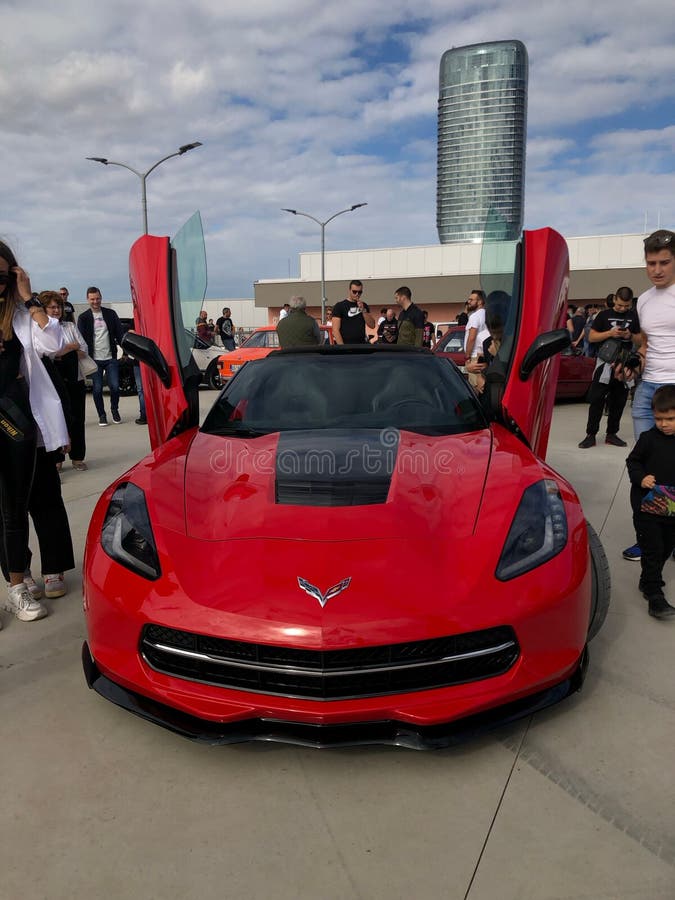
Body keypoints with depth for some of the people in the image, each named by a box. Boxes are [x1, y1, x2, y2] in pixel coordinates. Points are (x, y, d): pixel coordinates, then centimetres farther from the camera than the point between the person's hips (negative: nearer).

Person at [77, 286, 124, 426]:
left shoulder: (111, 314, 7)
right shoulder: (83, 317, 2)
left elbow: (119, 333, 8)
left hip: (111, 358, 1)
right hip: (94, 359, -1)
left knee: (115, 387, -3)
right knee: (97, 389, 2)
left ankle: (115, 410, 21)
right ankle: (102, 415, 16)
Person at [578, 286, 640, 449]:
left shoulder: (634, 317, 9)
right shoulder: (604, 315, 5)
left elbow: (641, 339, 14)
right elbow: (591, 337, 4)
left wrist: (630, 335, -7)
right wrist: (609, 333, -12)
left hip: (626, 363, 3)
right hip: (605, 362, -2)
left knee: (619, 400, 6)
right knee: (596, 399, -6)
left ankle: (611, 434, 16)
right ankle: (590, 434, -2)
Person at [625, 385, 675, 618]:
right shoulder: (649, 438, -10)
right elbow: (632, 461, -1)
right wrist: (640, 478, -20)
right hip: (647, 508, -4)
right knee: (652, 550, -2)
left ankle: (648, 580, 37)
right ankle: (654, 593, 7)